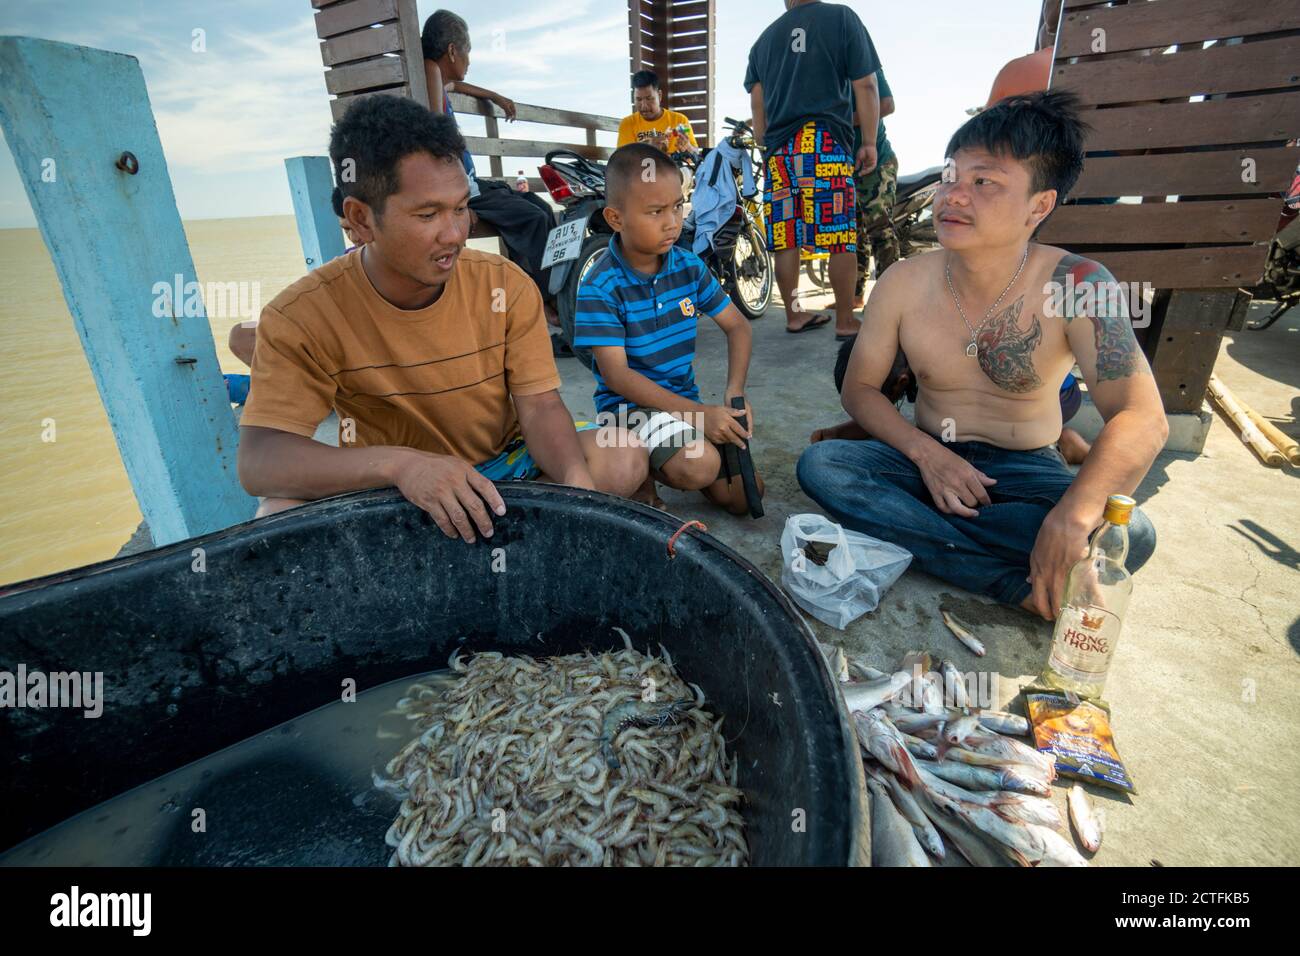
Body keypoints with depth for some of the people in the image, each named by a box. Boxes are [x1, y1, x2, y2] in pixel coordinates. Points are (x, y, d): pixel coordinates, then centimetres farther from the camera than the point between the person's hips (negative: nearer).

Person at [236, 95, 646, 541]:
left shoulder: (507, 286, -11)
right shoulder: (302, 316, -17)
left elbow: (539, 407, -13)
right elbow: (258, 460, -24)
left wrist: (577, 482, -35)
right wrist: (397, 463, -43)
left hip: (505, 463, 2)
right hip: (384, 489, -1)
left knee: (624, 457, -19)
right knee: (280, 518, -30)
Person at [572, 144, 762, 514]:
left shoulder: (689, 266, 0)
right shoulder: (600, 288, -17)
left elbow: (737, 325, 7)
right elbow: (616, 375, -20)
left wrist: (735, 393, -11)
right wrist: (698, 413, -25)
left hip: (685, 397, 6)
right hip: (629, 403, -6)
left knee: (744, 497, 0)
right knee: (700, 468, -32)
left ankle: (668, 461, 22)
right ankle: (641, 472, 0)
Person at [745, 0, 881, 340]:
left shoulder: (765, 39, 18)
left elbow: (758, 106, 16)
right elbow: (866, 87, 1)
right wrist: (869, 143, 7)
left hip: (779, 150, 5)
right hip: (827, 144, -5)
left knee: (786, 239, 6)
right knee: (842, 239, -3)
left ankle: (794, 315, 12)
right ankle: (845, 320, -1)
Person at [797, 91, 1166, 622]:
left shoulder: (1077, 286, -15)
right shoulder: (904, 282, -8)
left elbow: (1142, 419, -24)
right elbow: (859, 387, -1)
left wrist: (1072, 515, -41)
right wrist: (924, 450, -18)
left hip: (1025, 472, -2)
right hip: (927, 459, 3)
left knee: (1128, 536, -30)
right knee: (818, 464, -25)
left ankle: (907, 531, -21)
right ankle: (1018, 588, -23)